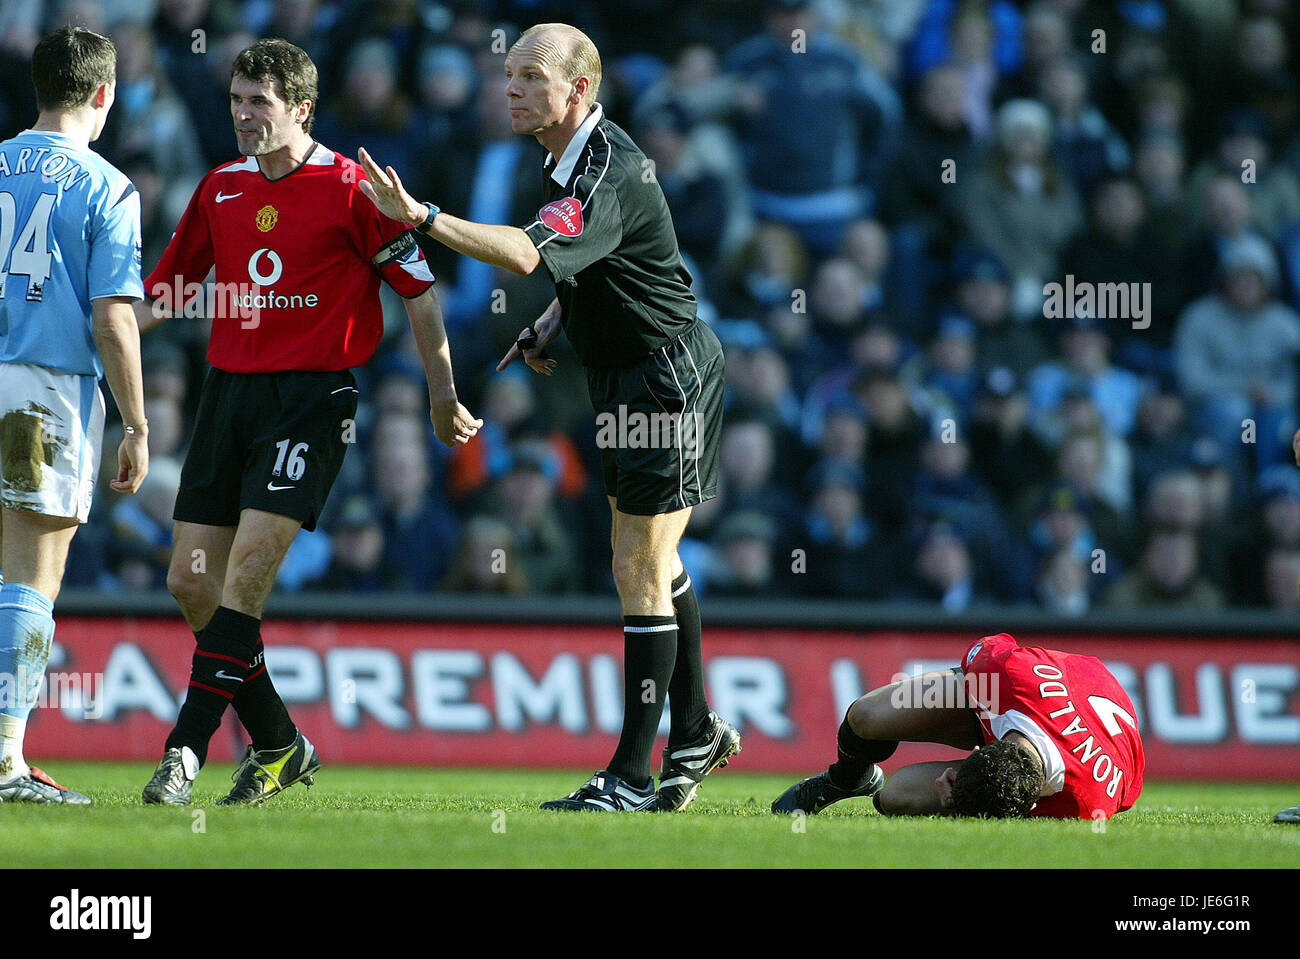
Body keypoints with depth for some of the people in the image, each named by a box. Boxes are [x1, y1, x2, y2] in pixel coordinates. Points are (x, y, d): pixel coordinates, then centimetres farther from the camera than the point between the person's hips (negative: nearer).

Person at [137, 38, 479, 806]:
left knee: (246, 575, -17)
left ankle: (188, 750, -17)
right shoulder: (220, 190, 12)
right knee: (192, 582, 2)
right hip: (228, 390, 7)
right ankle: (280, 745, 15)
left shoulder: (351, 189, -6)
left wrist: (444, 399, 3)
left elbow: (420, 290, -1)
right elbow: (168, 291, 21)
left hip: (312, 397, -6)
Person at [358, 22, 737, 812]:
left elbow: (527, 253, -43)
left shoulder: (608, 173, -26)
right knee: (648, 562, 18)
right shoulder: (572, 159, 6)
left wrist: (423, 216, -50)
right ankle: (697, 733, 30)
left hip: (668, 379, -10)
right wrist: (548, 327, 8)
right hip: (626, 381, 10)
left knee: (640, 572, -8)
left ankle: (633, 776, -5)